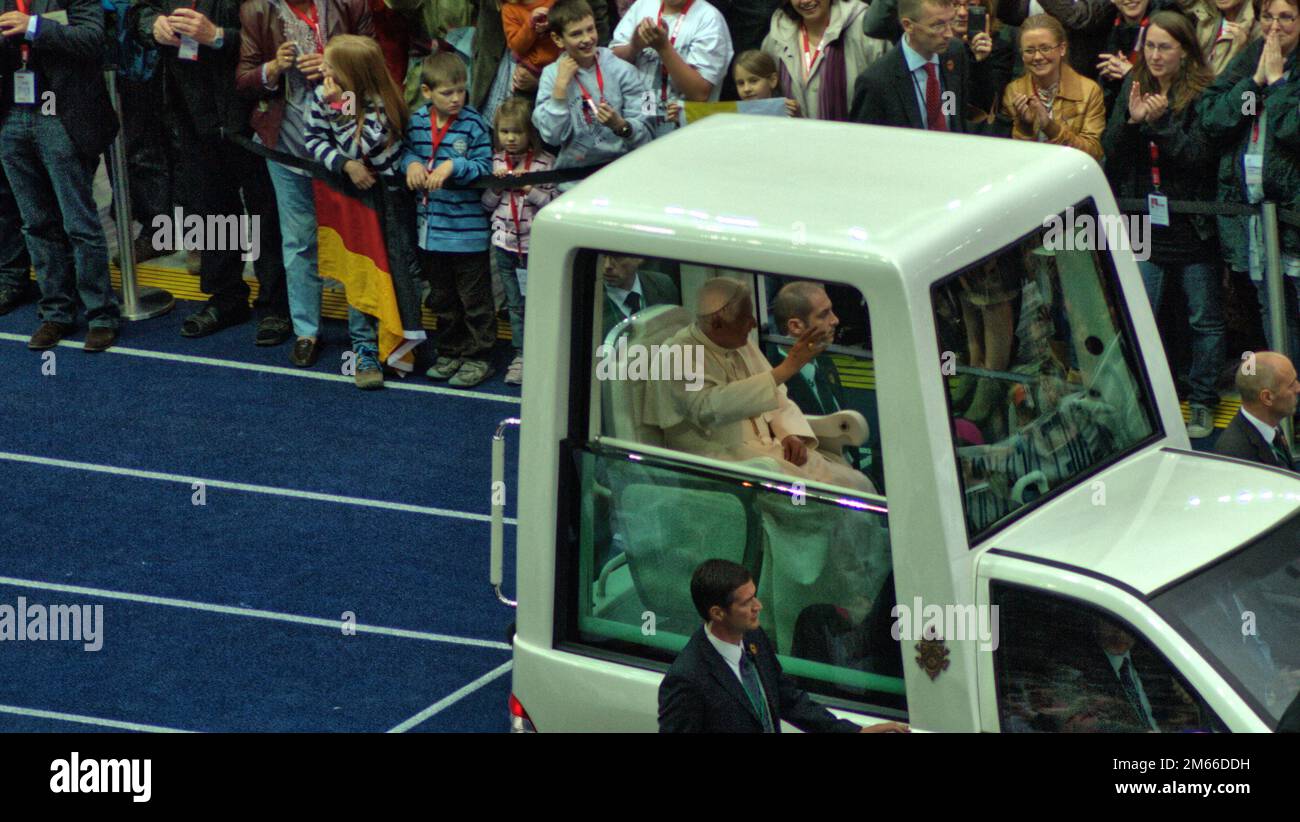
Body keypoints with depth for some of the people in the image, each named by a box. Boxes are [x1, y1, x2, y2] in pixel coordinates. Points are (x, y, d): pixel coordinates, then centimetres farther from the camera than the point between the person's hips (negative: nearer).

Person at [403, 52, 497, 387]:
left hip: (467, 230, -5)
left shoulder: (474, 125, -12)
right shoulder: (417, 122, 1)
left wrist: (454, 166, -25)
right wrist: (411, 163, -8)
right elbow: (406, 150, 14)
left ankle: (477, 357, 13)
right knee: (442, 297, 18)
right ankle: (449, 353, 30)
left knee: (474, 299, 3)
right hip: (431, 227, 5)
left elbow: (484, 168, -13)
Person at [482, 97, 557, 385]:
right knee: (515, 304, 11)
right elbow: (487, 204, 10)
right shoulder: (496, 162, 5)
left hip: (535, 244, -4)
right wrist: (496, 185, -8)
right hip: (505, 242, 4)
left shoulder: (545, 162, -8)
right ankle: (521, 356, 17)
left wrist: (530, 189, -20)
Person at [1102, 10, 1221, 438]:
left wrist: (1160, 121, -23)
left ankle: (1202, 402, 21)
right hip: (1143, 224, 3)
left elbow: (1199, 155, -15)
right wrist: (1131, 119, -16)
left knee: (1207, 319, 7)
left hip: (1191, 226, -3)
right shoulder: (1132, 87, 5)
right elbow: (1110, 150, 2)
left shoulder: (1203, 93, -8)